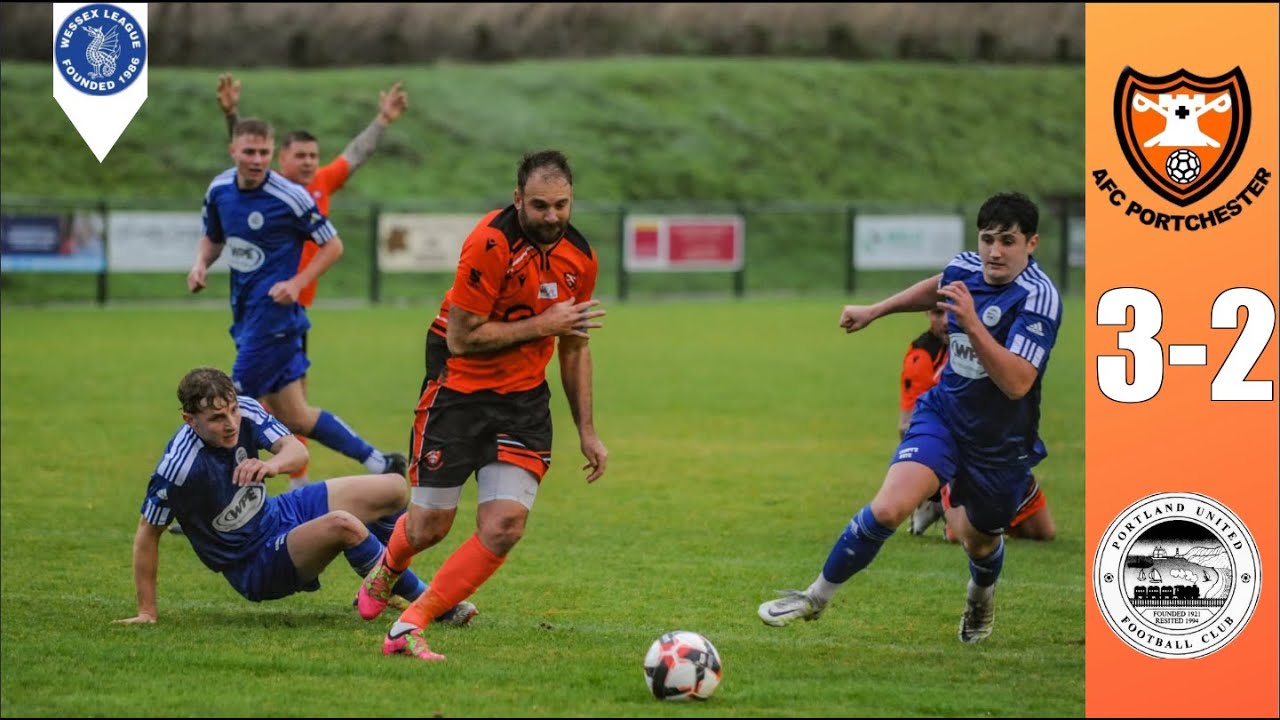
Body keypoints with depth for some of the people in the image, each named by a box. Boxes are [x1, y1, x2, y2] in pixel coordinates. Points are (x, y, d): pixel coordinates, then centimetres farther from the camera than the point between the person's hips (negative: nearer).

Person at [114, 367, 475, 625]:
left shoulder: (245, 410, -14)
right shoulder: (178, 466, -31)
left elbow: (297, 450, -24)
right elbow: (147, 534, -20)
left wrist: (272, 464, -49)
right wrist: (147, 611, -15)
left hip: (279, 513, 7)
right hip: (257, 569, -7)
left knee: (395, 489, 6)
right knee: (342, 524, -33)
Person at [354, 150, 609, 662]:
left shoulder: (580, 258, -1)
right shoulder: (490, 244, -21)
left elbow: (574, 346, 13)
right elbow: (461, 338, -22)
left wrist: (586, 430, 12)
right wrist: (542, 325, -19)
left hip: (524, 400, 5)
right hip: (457, 388, -5)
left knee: (504, 527, -13)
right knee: (429, 527, 2)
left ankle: (409, 627, -5)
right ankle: (388, 568, 40)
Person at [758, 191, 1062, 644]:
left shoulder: (1039, 299, -25)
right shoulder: (965, 268, -7)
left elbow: (1016, 383, -35)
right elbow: (937, 288, 21)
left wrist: (972, 325, -42)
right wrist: (875, 311, 27)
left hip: (1001, 444, -3)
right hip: (943, 414, 3)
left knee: (980, 540, 18)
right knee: (889, 507, -20)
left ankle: (981, 598, 56)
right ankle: (818, 595, -5)